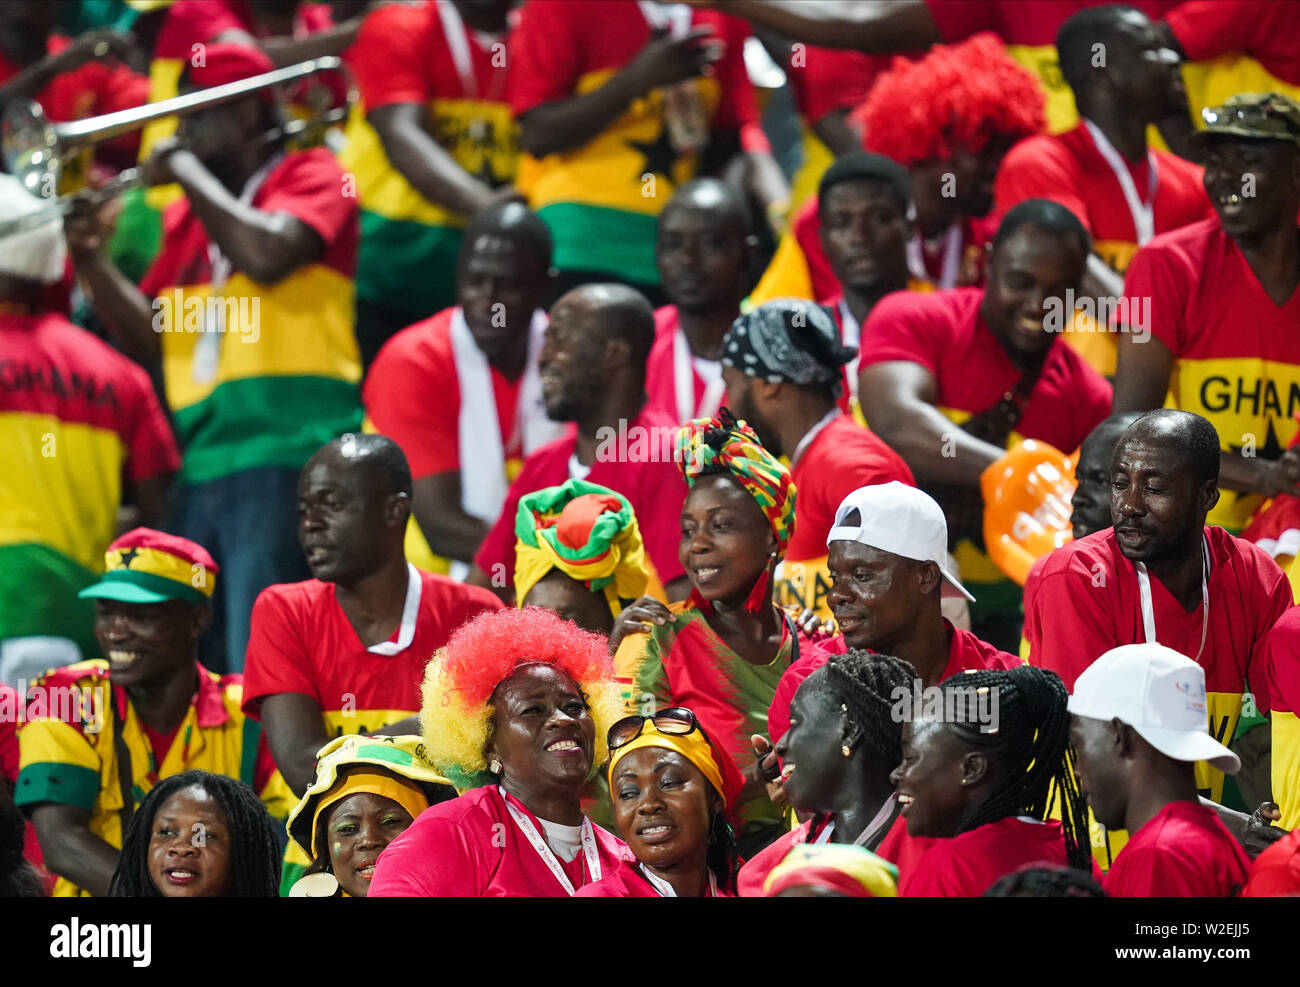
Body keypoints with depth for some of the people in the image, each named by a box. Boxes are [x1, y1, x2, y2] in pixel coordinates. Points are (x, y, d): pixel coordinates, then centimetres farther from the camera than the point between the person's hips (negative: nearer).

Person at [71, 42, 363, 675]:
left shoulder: (311, 177, 3)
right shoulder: (189, 215, 22)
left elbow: (267, 256, -17)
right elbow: (149, 339, 19)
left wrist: (186, 171, -5)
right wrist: (92, 259, 4)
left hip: (284, 450, -7)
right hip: (197, 463, 7)